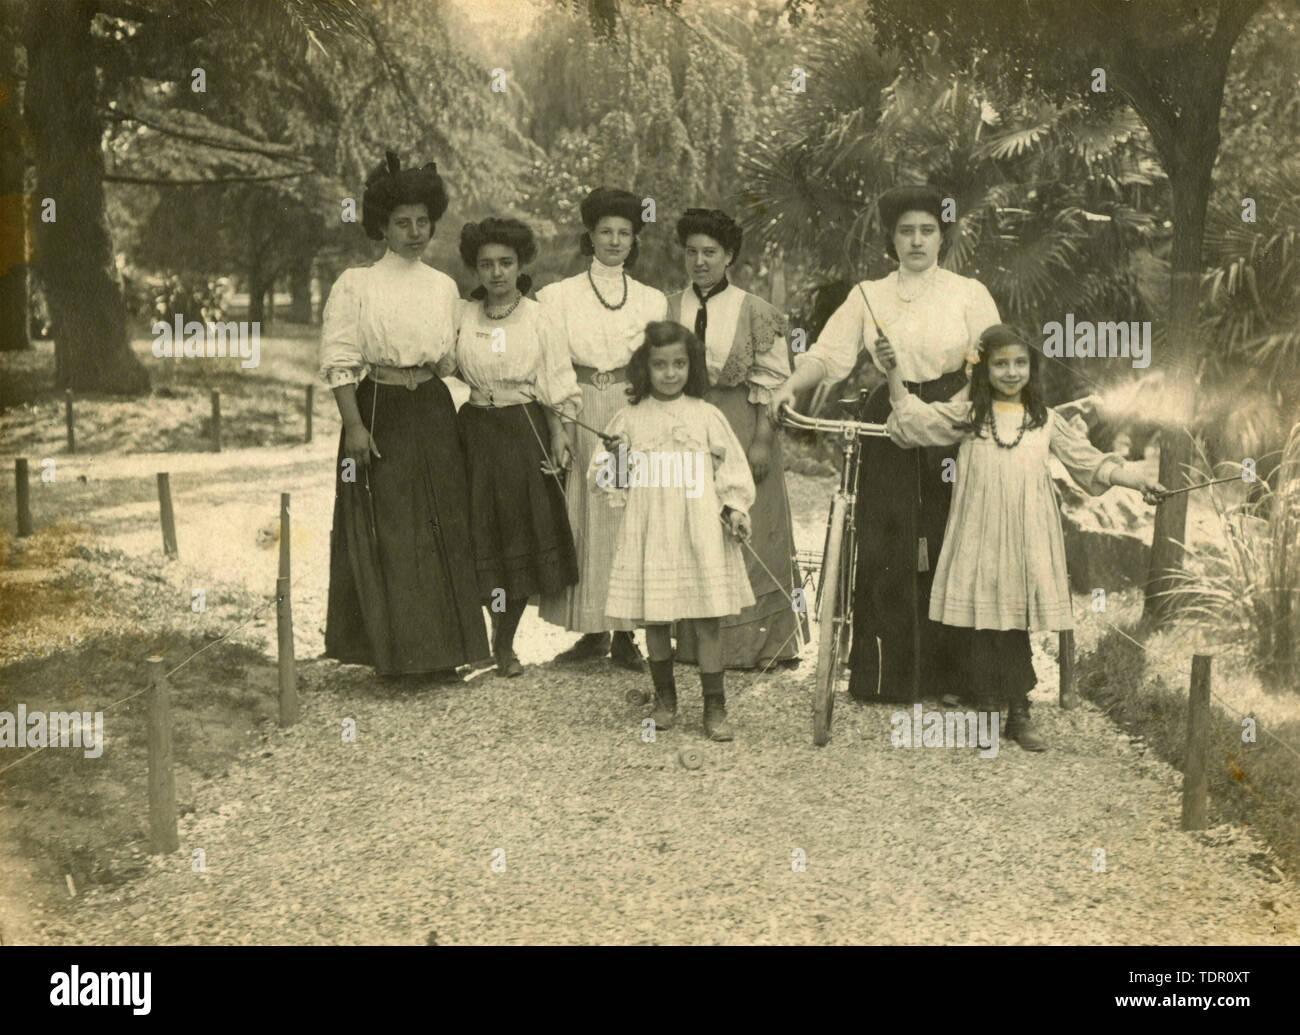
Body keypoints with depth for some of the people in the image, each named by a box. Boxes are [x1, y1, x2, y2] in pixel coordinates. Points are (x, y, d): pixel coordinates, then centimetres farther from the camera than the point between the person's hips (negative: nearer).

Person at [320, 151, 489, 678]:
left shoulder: (444, 286, 12)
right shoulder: (356, 284, -2)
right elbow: (338, 361, -7)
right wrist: (354, 425, -14)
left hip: (432, 413, 4)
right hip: (378, 412, -4)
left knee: (442, 530, 4)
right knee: (386, 532, -3)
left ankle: (441, 648, 14)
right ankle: (392, 649, 8)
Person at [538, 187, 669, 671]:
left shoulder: (653, 301, 13)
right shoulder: (559, 296, 9)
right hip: (579, 411, 0)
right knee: (583, 516, -2)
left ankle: (625, 633, 4)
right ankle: (593, 630, 7)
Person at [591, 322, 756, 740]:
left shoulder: (706, 416, 3)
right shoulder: (629, 419, 4)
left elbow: (732, 468, 8)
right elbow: (602, 479, 8)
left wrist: (734, 508, -5)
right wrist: (612, 460, -12)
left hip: (699, 531, -1)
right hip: (649, 533, 1)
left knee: (707, 620, 0)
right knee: (654, 619, 8)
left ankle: (714, 706, 8)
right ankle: (664, 698, 25)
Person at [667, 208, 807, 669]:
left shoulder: (756, 312, -1)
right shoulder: (669, 309, 8)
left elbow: (770, 382, -3)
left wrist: (762, 441, -11)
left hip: (740, 427, -3)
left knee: (746, 535, 1)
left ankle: (752, 644, 10)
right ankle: (693, 642, 15)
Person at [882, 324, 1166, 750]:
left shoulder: (1046, 422, 11)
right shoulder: (967, 417, 6)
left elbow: (1090, 462, 15)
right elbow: (913, 418, 4)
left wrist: (1139, 481, 7)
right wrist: (893, 371, -5)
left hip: (1025, 544, 1)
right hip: (979, 543, -1)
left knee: (1014, 627, 3)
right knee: (978, 629, -1)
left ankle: (1018, 714, 16)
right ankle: (987, 713, 11)